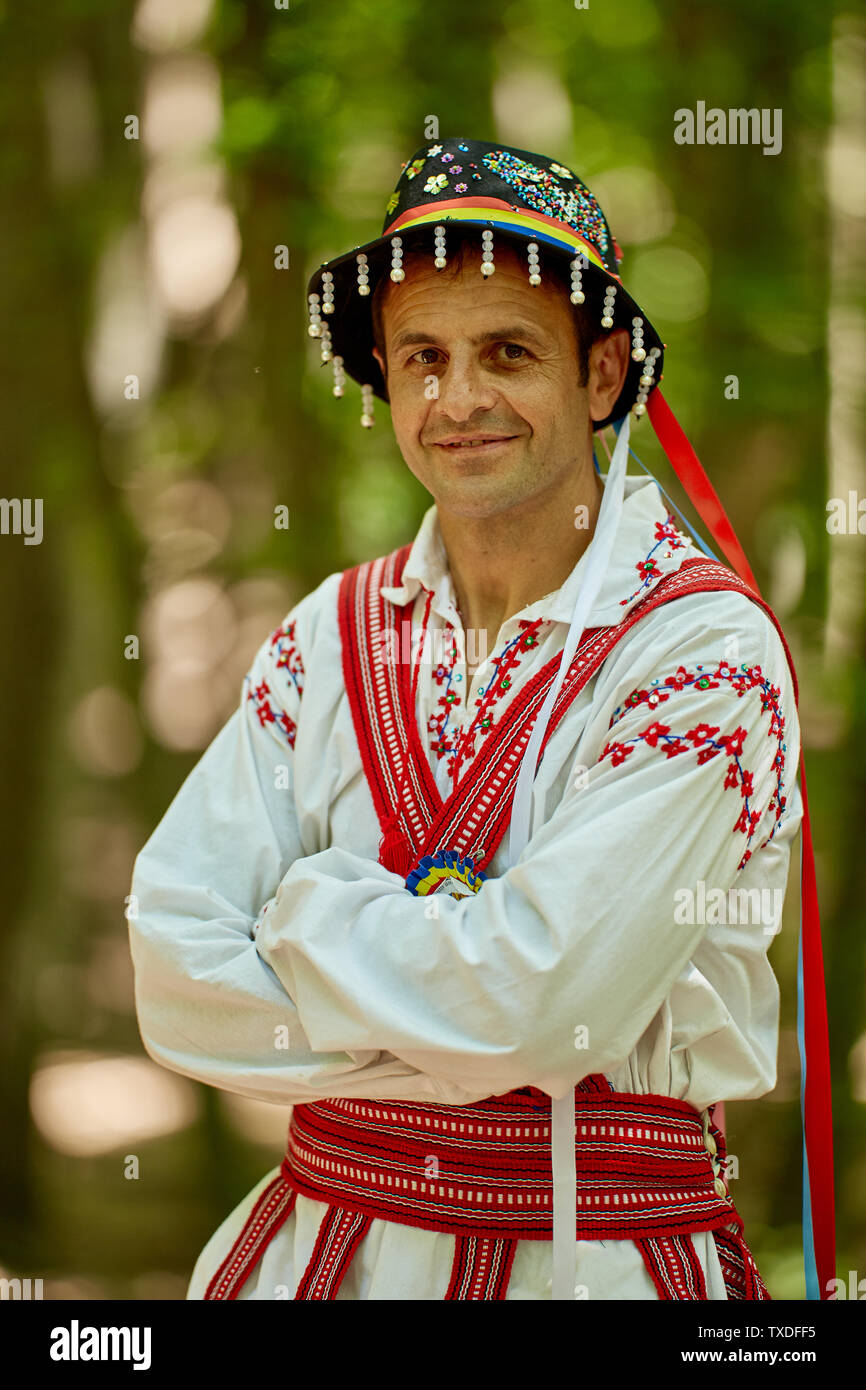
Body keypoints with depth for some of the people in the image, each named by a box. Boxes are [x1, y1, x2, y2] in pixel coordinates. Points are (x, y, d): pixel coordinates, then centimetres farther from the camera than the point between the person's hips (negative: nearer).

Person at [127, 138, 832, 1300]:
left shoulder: (707, 647, -13)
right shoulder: (328, 637, 2)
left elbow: (536, 998, -22)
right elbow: (176, 984, -7)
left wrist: (307, 906, -8)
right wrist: (454, 1001, -15)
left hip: (600, 1254, -4)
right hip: (328, 1233, 4)